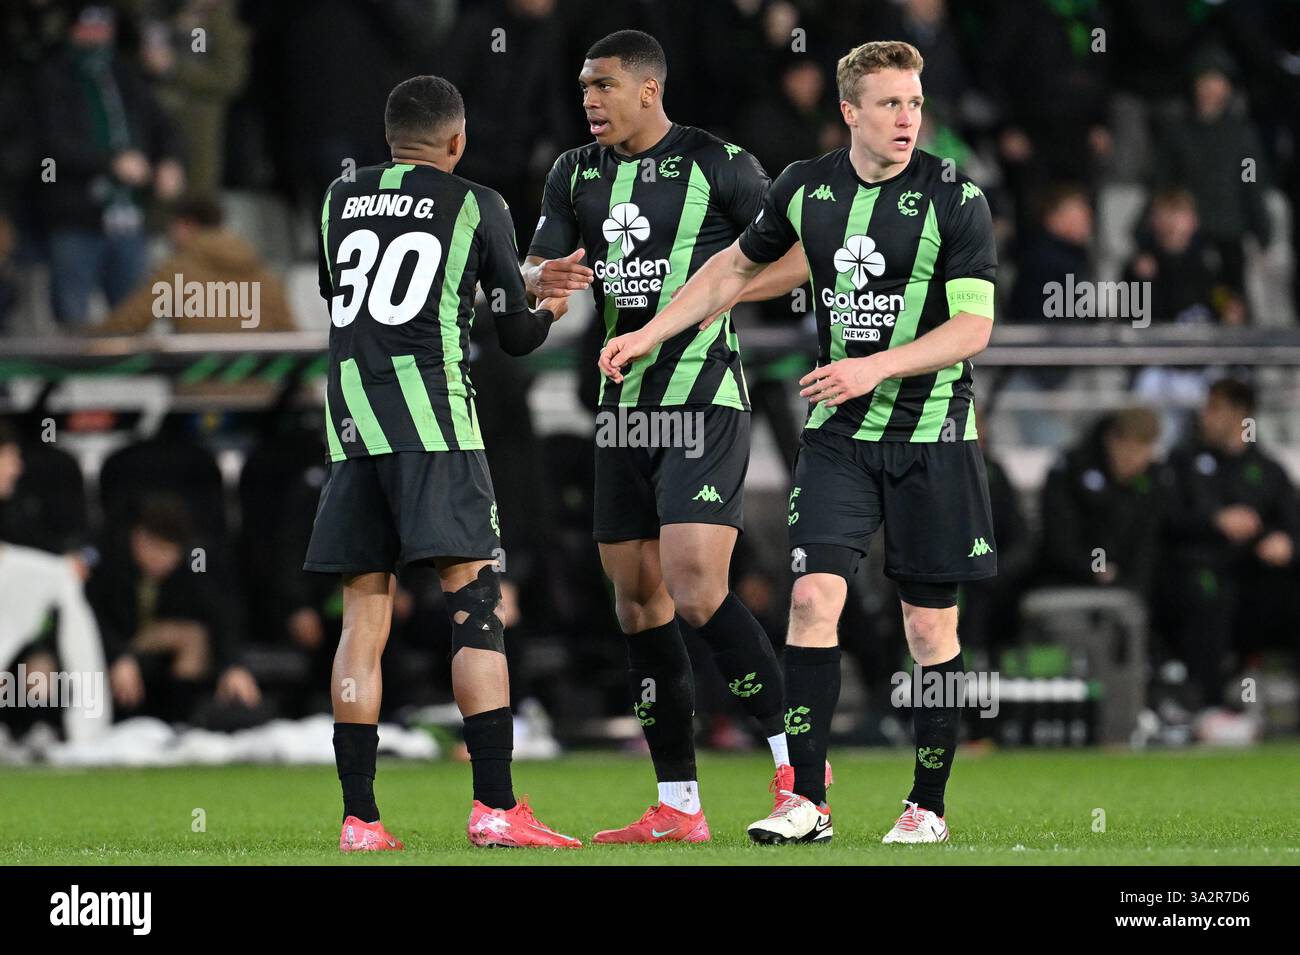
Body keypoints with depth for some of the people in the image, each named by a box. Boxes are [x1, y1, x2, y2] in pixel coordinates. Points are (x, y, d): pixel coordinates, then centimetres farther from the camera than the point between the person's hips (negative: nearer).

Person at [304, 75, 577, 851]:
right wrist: (552, 312, 31)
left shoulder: (341, 199, 16)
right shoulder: (477, 205, 5)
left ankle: (359, 817, 2)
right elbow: (517, 336, 10)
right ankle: (496, 807, -13)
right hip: (433, 416, -4)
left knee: (365, 614, 6)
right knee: (475, 601, -5)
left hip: (350, 421, 4)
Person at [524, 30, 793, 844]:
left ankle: (796, 763, -7)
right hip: (624, 410, 7)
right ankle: (678, 808, 11)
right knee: (638, 603, 6)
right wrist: (542, 280, -14)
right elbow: (532, 272, 7)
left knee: (696, 590, -19)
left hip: (705, 405, -7)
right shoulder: (577, 175, 11)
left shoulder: (719, 167, -7)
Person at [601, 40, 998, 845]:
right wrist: (649, 334, 18)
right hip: (838, 432, 3)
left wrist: (875, 367, -25)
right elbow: (738, 268, 20)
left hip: (932, 435, -3)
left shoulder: (954, 199, -10)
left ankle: (928, 807, 14)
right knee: (815, 596, -11)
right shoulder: (807, 189, 2)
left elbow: (973, 326, -14)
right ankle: (806, 800, -7)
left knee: (931, 627, 1)